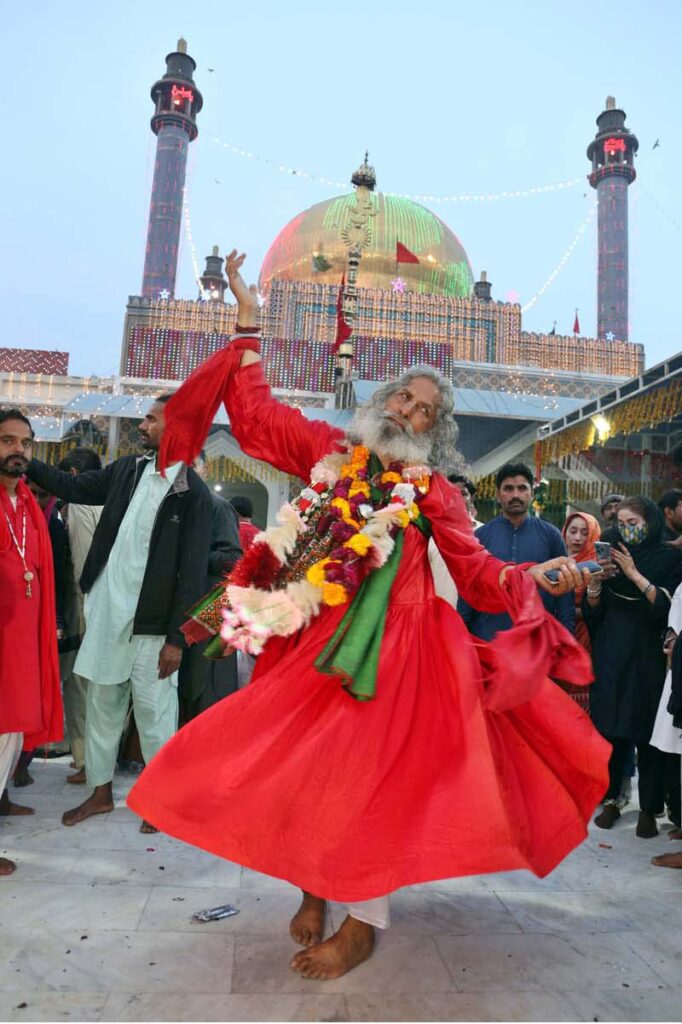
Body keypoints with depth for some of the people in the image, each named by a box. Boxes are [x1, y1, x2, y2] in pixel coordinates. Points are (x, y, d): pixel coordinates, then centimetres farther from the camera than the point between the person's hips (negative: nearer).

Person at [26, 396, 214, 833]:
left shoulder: (194, 494, -13)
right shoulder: (128, 470, 4)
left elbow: (192, 572, -14)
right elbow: (74, 486, 18)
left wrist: (177, 638, -15)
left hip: (151, 622, -6)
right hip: (107, 611, 6)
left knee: (154, 711, 5)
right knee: (101, 705, 17)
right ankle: (101, 793, 36)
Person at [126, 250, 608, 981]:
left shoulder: (434, 493, 1)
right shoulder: (331, 451, 7)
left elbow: (479, 574, 1)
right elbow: (255, 417, 11)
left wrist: (536, 576, -13)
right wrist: (248, 325, 13)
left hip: (389, 645, -3)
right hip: (313, 639, 3)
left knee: (365, 769, -2)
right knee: (300, 761, 8)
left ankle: (363, 922, 18)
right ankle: (313, 891, 31)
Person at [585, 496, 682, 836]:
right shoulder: (612, 555, 9)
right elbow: (592, 612, 6)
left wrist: (634, 574, -17)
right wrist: (595, 581, -13)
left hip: (648, 658, -2)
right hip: (610, 657, 3)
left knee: (647, 733, 1)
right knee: (609, 731, 4)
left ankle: (648, 809, 13)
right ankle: (610, 800, 18)